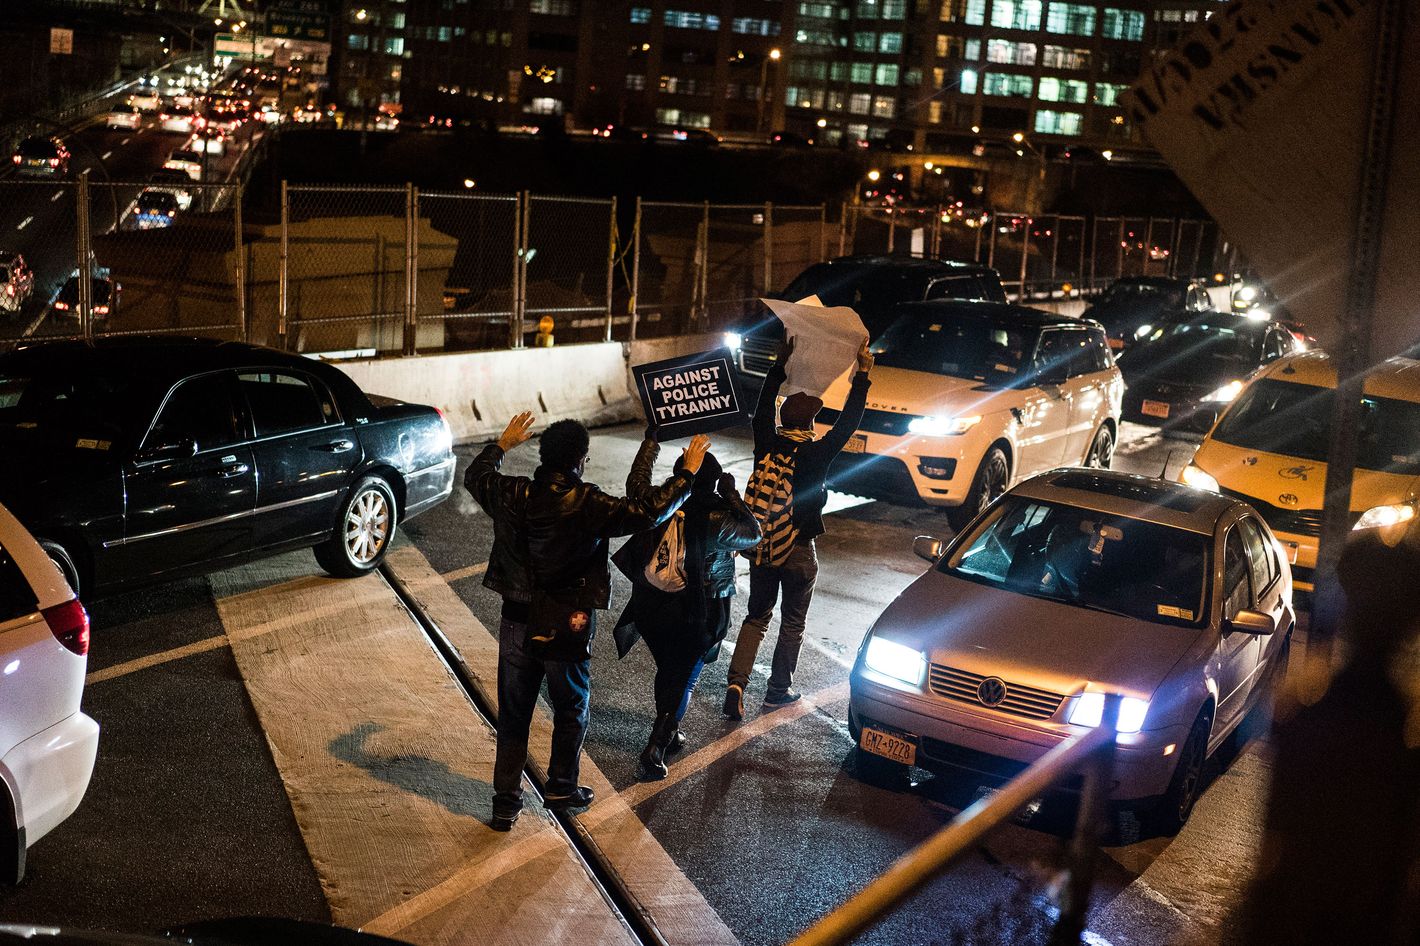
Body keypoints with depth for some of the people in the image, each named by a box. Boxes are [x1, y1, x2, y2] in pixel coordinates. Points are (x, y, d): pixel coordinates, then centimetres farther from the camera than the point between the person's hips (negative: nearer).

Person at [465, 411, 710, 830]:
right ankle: (561, 786, 33)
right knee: (571, 709, 20)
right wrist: (687, 472, -13)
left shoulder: (510, 494, -8)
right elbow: (646, 511, -25)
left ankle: (506, 801, 21)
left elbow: (475, 475, 13)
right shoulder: (586, 505, -22)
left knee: (513, 714, 15)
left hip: (516, 622, 4)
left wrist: (503, 443, 28)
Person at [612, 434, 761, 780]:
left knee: (668, 671, 24)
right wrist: (732, 495, 0)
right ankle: (653, 754, 3)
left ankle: (669, 736, 40)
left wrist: (651, 443, 20)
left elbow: (636, 483, 11)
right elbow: (752, 533, -4)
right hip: (695, 618, -4)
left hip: (650, 608, 5)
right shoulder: (716, 519, -20)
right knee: (683, 680, 8)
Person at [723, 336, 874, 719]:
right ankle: (778, 689, 25)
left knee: (756, 617, 16)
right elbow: (847, 424, -14)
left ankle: (736, 684, 1)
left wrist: (780, 365, 19)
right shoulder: (813, 455, -18)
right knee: (792, 624, 15)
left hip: (760, 550, 4)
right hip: (798, 553, -4)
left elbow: (762, 411, 11)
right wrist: (863, 374, -9)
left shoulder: (766, 447, -6)